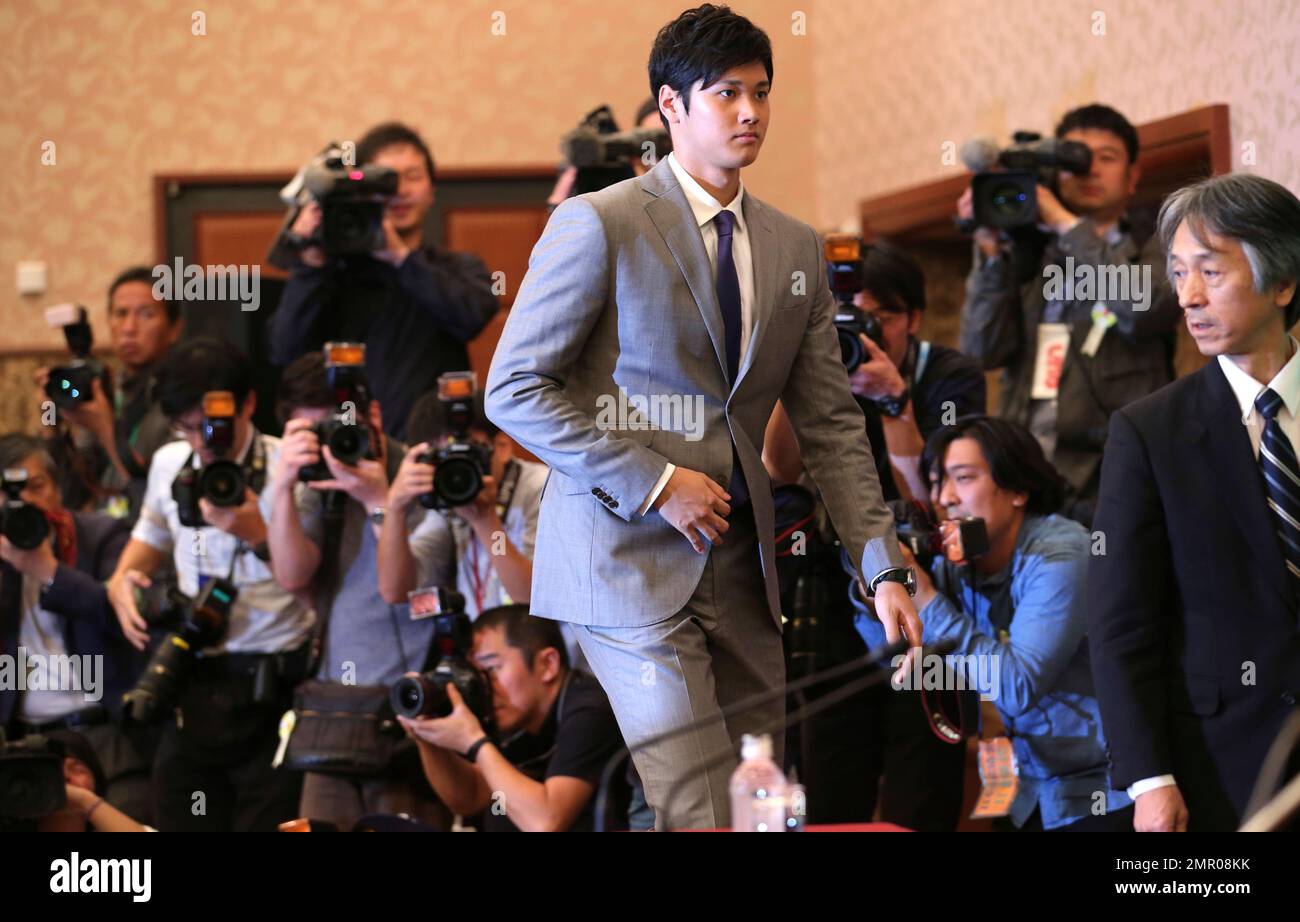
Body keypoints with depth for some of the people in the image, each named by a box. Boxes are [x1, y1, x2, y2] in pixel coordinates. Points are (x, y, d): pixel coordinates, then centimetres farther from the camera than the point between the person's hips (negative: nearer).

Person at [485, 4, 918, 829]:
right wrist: (654, 482, -14)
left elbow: (831, 422, 13)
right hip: (629, 560, -6)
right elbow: (514, 389, -8)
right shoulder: (599, 226, -6)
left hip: (740, 570, 6)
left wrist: (885, 568, 2)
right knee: (702, 815, -13)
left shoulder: (796, 250, 13)